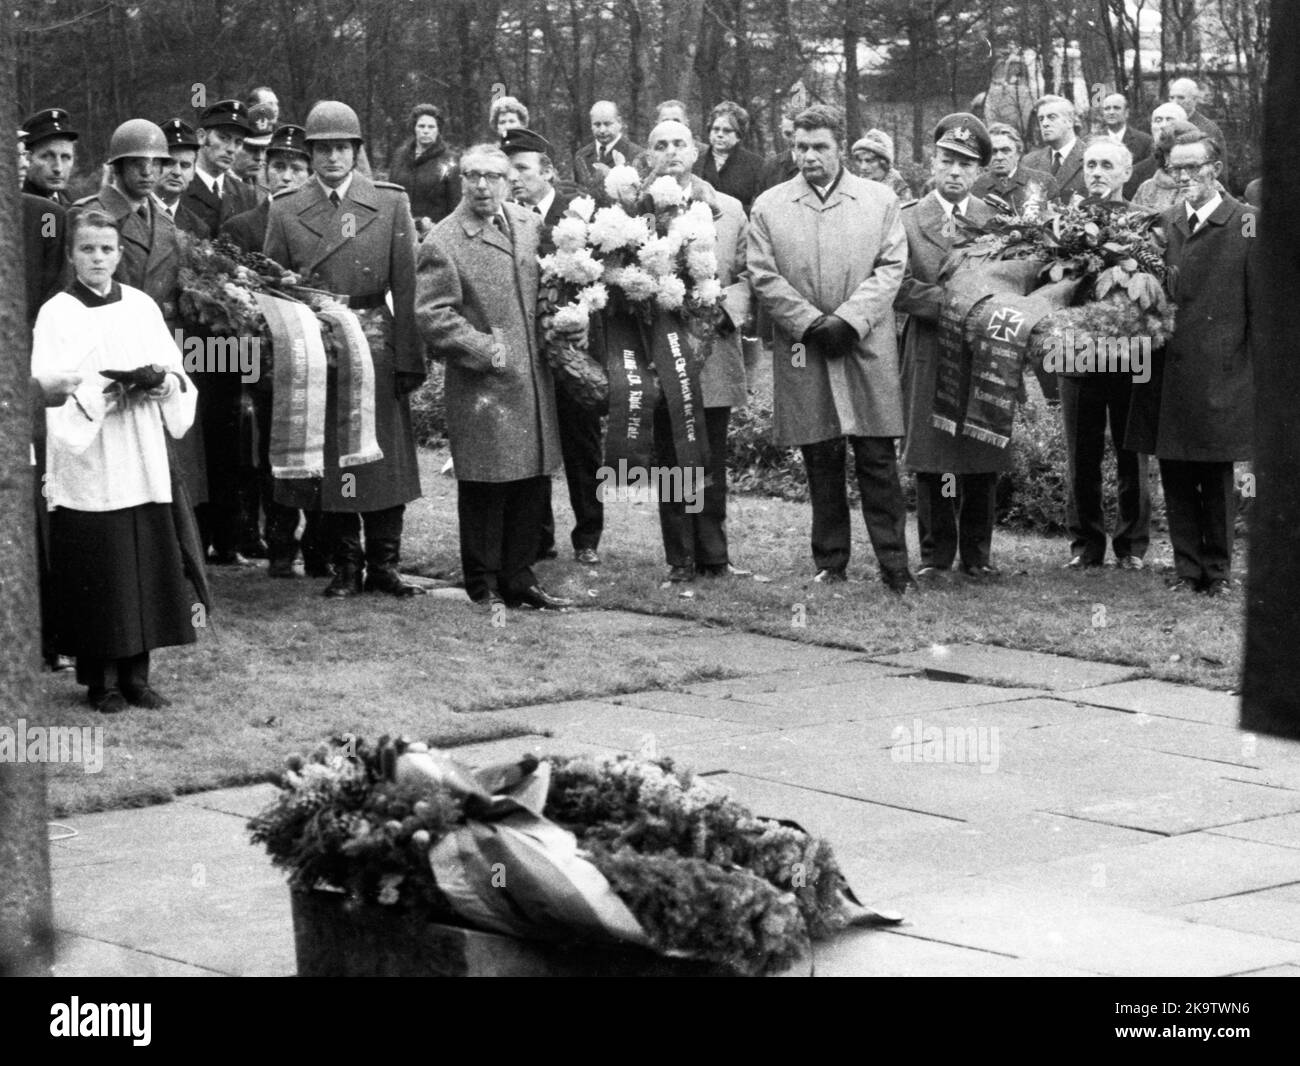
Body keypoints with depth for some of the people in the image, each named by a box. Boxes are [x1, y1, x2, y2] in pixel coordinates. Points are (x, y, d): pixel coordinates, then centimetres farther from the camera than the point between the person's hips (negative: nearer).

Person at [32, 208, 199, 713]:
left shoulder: (142, 307, 10)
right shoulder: (56, 314, -1)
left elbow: (177, 370, 10)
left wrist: (160, 381, -11)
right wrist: (107, 393, -20)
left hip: (142, 464, 4)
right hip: (88, 467, -3)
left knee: (147, 567, 3)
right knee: (97, 574, -2)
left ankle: (135, 673, 12)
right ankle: (101, 678, 8)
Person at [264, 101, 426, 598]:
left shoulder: (390, 202, 2)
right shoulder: (285, 210, 5)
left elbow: (406, 287, 0)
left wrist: (408, 359, -5)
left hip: (376, 348, 0)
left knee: (385, 457, 1)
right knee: (328, 460, 4)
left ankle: (383, 565, 10)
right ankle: (345, 566, 13)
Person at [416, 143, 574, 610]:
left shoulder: (529, 224, 10)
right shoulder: (442, 244, -10)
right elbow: (434, 317, -14)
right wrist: (485, 350, -18)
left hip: (534, 381, 6)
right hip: (482, 387, -6)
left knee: (534, 483, 10)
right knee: (485, 491, 0)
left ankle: (519, 578, 22)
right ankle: (484, 589, 11)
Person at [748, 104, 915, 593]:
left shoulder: (880, 200, 7)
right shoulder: (769, 206, 7)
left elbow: (890, 268, 0)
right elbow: (763, 276, 1)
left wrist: (848, 319, -12)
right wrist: (810, 322, -10)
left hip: (866, 348, -1)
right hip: (802, 352, 1)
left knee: (878, 461, -2)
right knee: (820, 465, 5)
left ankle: (894, 565, 1)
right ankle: (829, 565, 12)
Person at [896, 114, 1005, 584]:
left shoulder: (997, 220, 10)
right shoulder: (907, 219, 2)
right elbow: (900, 285, -7)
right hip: (930, 355, -2)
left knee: (984, 461, 4)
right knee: (931, 461, 0)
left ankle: (977, 555, 15)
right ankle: (936, 557, 9)